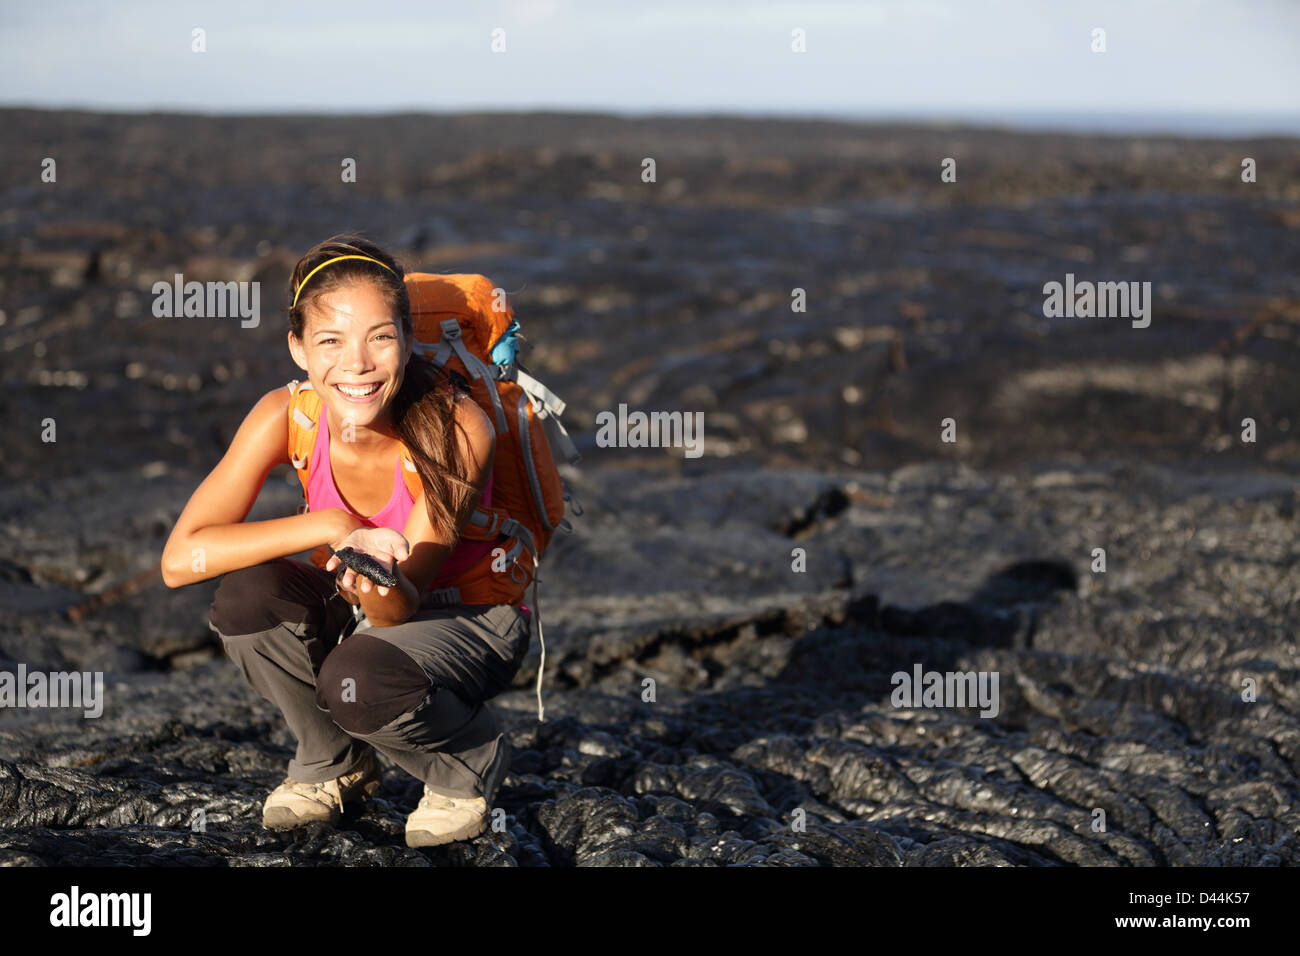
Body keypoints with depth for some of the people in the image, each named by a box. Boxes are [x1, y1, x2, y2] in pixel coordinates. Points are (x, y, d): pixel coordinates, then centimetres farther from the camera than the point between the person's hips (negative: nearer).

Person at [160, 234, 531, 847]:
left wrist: (379, 583, -51)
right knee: (246, 596, -26)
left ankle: (471, 764, 0)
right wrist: (331, 526, -35)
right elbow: (180, 560, -27)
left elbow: (403, 606, -27)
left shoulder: (457, 429, -28)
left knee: (359, 681, -35)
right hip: (365, 610, 4)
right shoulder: (287, 416, -20)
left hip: (472, 619, -4)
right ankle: (333, 766, 1)